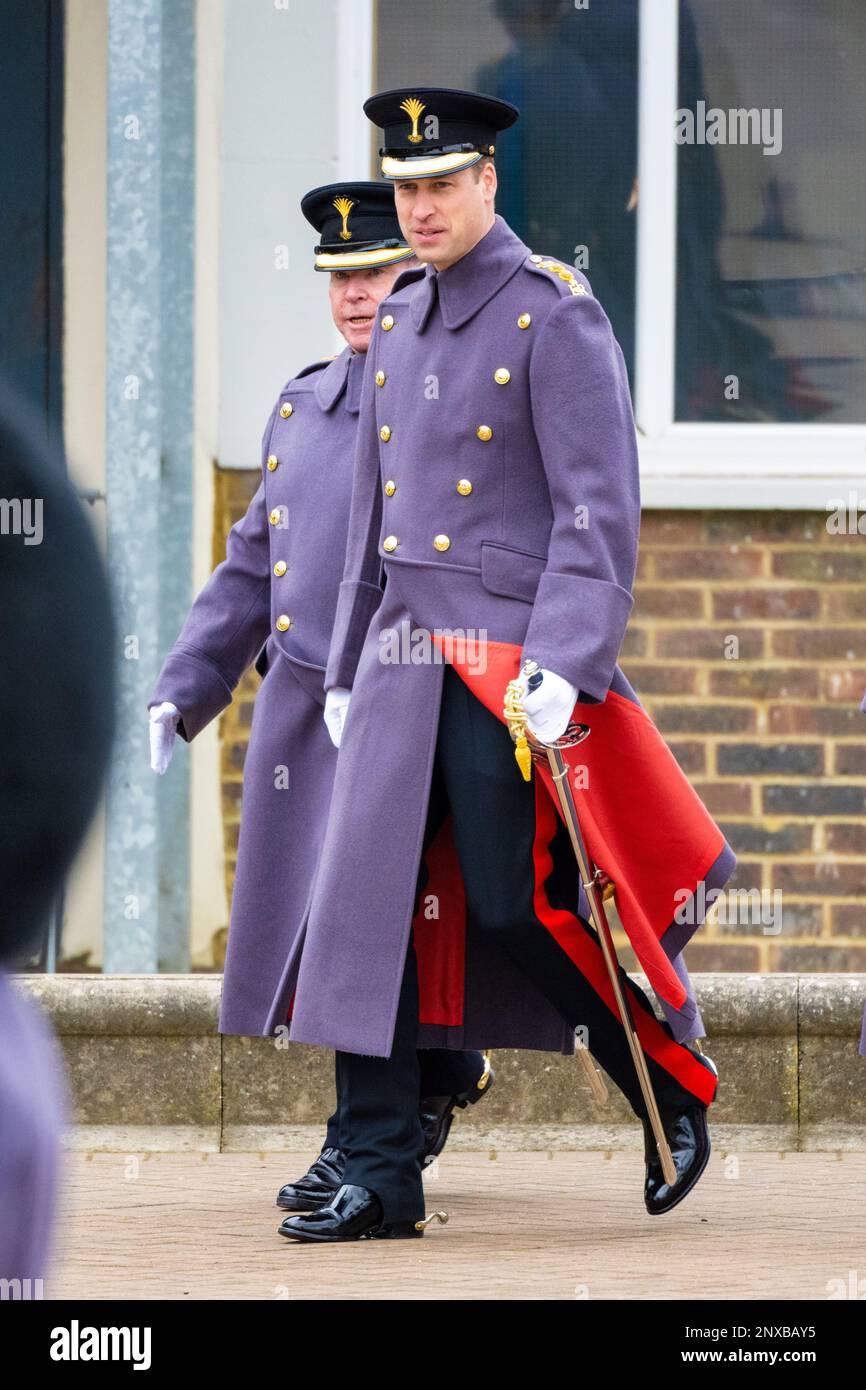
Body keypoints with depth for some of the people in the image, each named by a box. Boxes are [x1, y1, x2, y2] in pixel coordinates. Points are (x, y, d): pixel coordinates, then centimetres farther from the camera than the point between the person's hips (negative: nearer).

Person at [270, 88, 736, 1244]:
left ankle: (676, 1095, 20)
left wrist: (562, 669, -22)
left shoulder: (556, 316, -7)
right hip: (406, 660, 7)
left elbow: (601, 511, -13)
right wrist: (344, 672, 18)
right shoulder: (402, 326, 15)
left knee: (525, 913, -4)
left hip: (516, 668, -6)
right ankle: (380, 1180, -3)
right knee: (363, 911, -4)